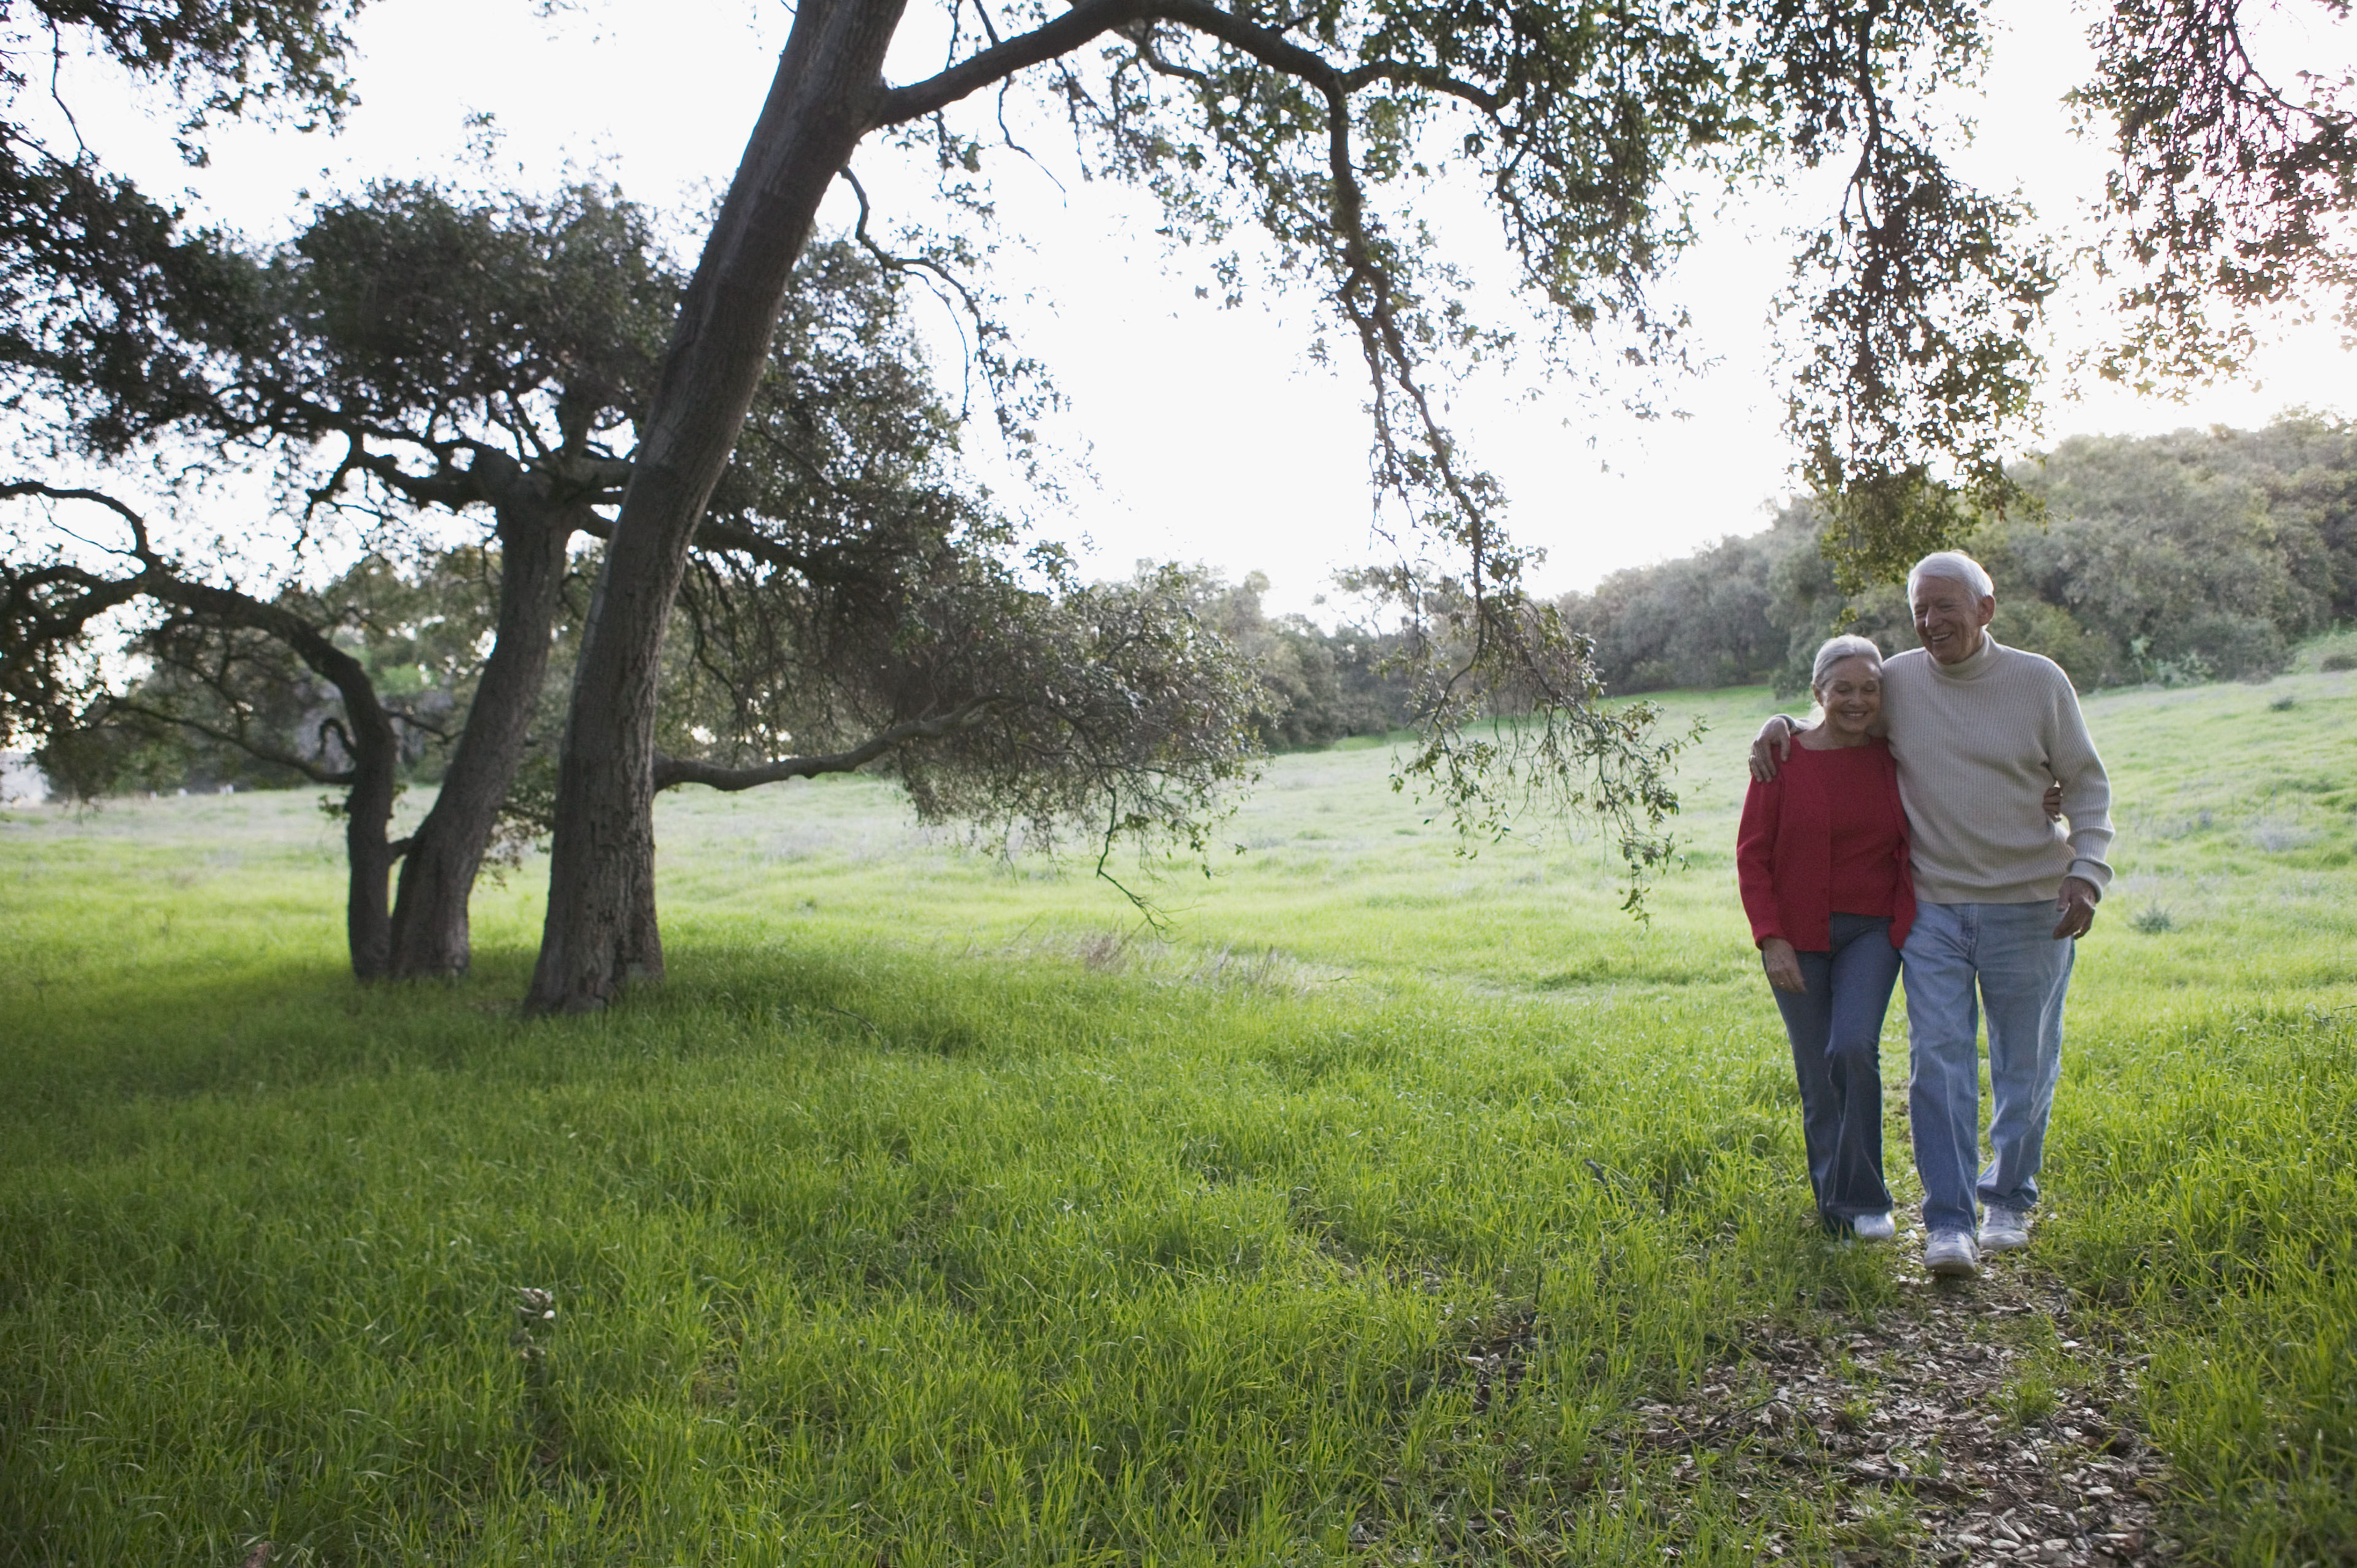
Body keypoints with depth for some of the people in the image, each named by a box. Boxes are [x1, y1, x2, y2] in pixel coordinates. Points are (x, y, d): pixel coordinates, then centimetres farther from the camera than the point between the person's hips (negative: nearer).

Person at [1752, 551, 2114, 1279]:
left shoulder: (2040, 681, -1)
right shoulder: (1896, 680, 2)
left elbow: (2086, 783, 5)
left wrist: (2087, 871, -7)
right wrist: (1780, 724, 0)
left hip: (2029, 906, 0)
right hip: (1933, 906, 0)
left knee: (2026, 1066, 10)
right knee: (1938, 1061, -8)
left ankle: (2009, 1201, 29)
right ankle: (1948, 1222, -3)